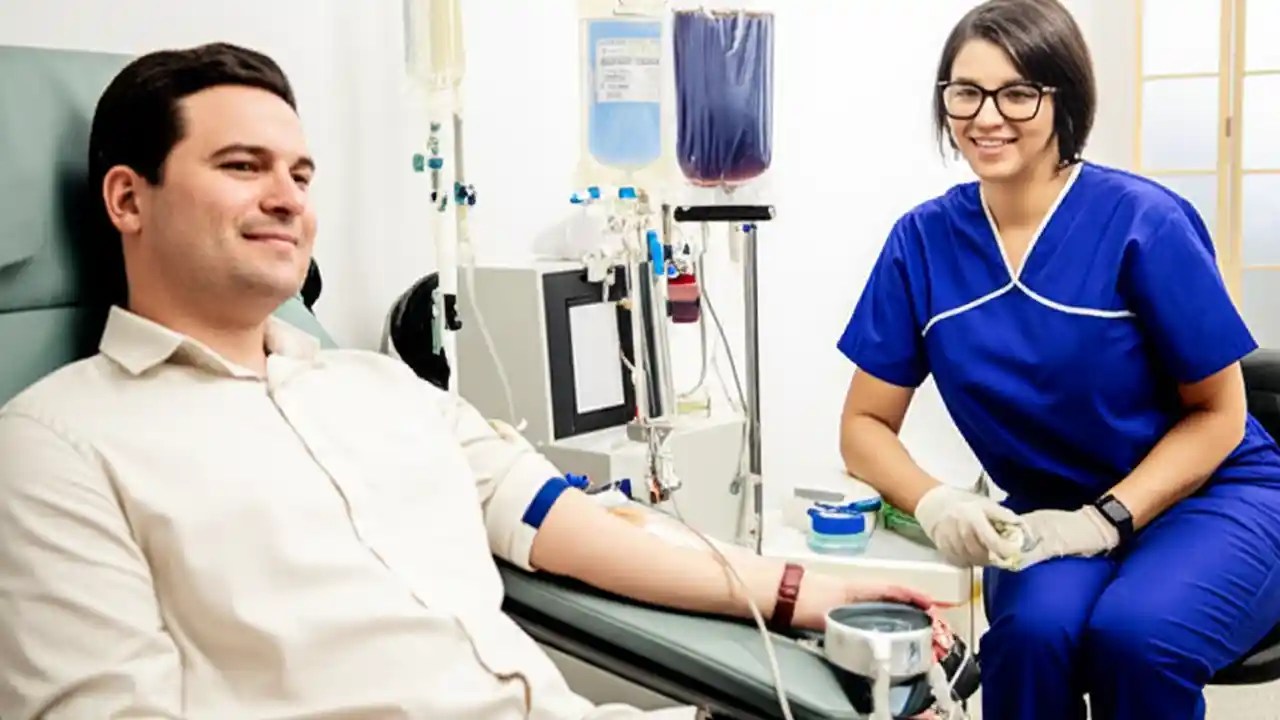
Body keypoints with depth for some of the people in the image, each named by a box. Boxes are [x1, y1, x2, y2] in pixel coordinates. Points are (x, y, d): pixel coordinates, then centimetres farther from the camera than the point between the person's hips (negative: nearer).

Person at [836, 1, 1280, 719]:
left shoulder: (1145, 221, -16)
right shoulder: (922, 240, -7)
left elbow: (1218, 413, -7)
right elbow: (866, 424, -2)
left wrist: (1105, 520, -20)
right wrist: (934, 501, -23)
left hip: (1211, 496, -2)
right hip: (1050, 512, 2)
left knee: (1134, 633, -32)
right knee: (1032, 627, -31)